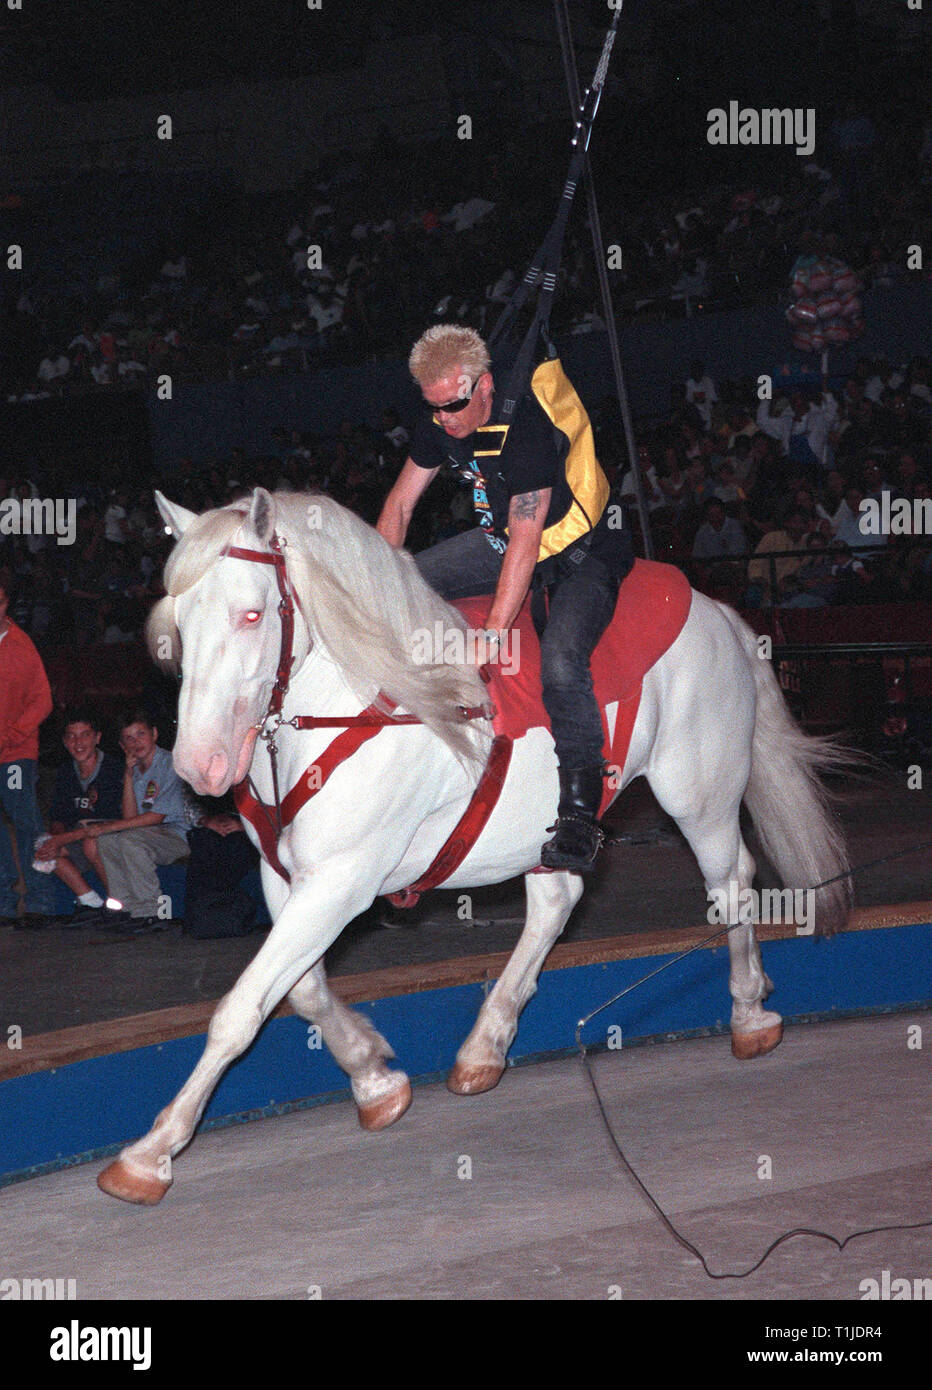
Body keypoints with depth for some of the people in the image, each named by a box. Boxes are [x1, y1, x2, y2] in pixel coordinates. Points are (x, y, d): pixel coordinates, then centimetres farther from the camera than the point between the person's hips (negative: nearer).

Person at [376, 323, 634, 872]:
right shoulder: (441, 422, -8)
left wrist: (493, 634, -35)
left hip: (585, 551, -8)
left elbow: (526, 540, -34)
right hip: (503, 538, 8)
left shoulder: (529, 425, -32)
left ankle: (581, 812, -27)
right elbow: (400, 504, 4)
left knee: (560, 659, -32)